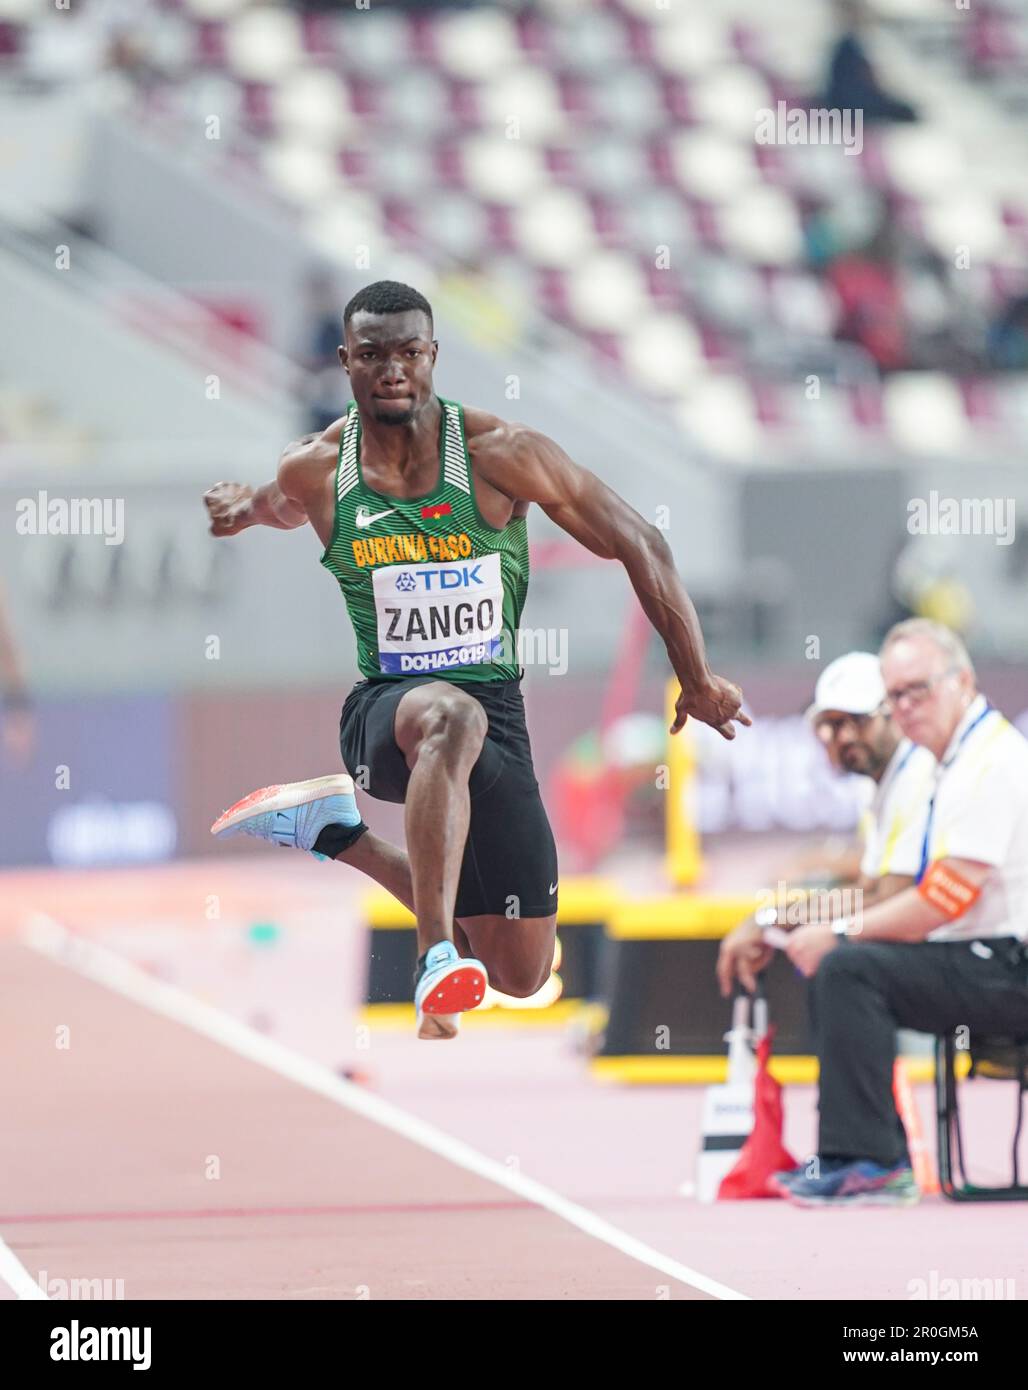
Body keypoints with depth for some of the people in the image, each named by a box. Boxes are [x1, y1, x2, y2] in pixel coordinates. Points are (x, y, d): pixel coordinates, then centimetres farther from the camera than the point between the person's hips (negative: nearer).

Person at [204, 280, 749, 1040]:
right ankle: (438, 958, -46)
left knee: (523, 974, 8)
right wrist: (250, 507, 11)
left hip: (498, 713, 2)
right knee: (451, 716, -42)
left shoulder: (501, 455, -11)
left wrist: (699, 680, 2)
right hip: (384, 709, -2)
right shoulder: (316, 471, -3)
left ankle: (335, 832, 25)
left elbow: (638, 545, -2)